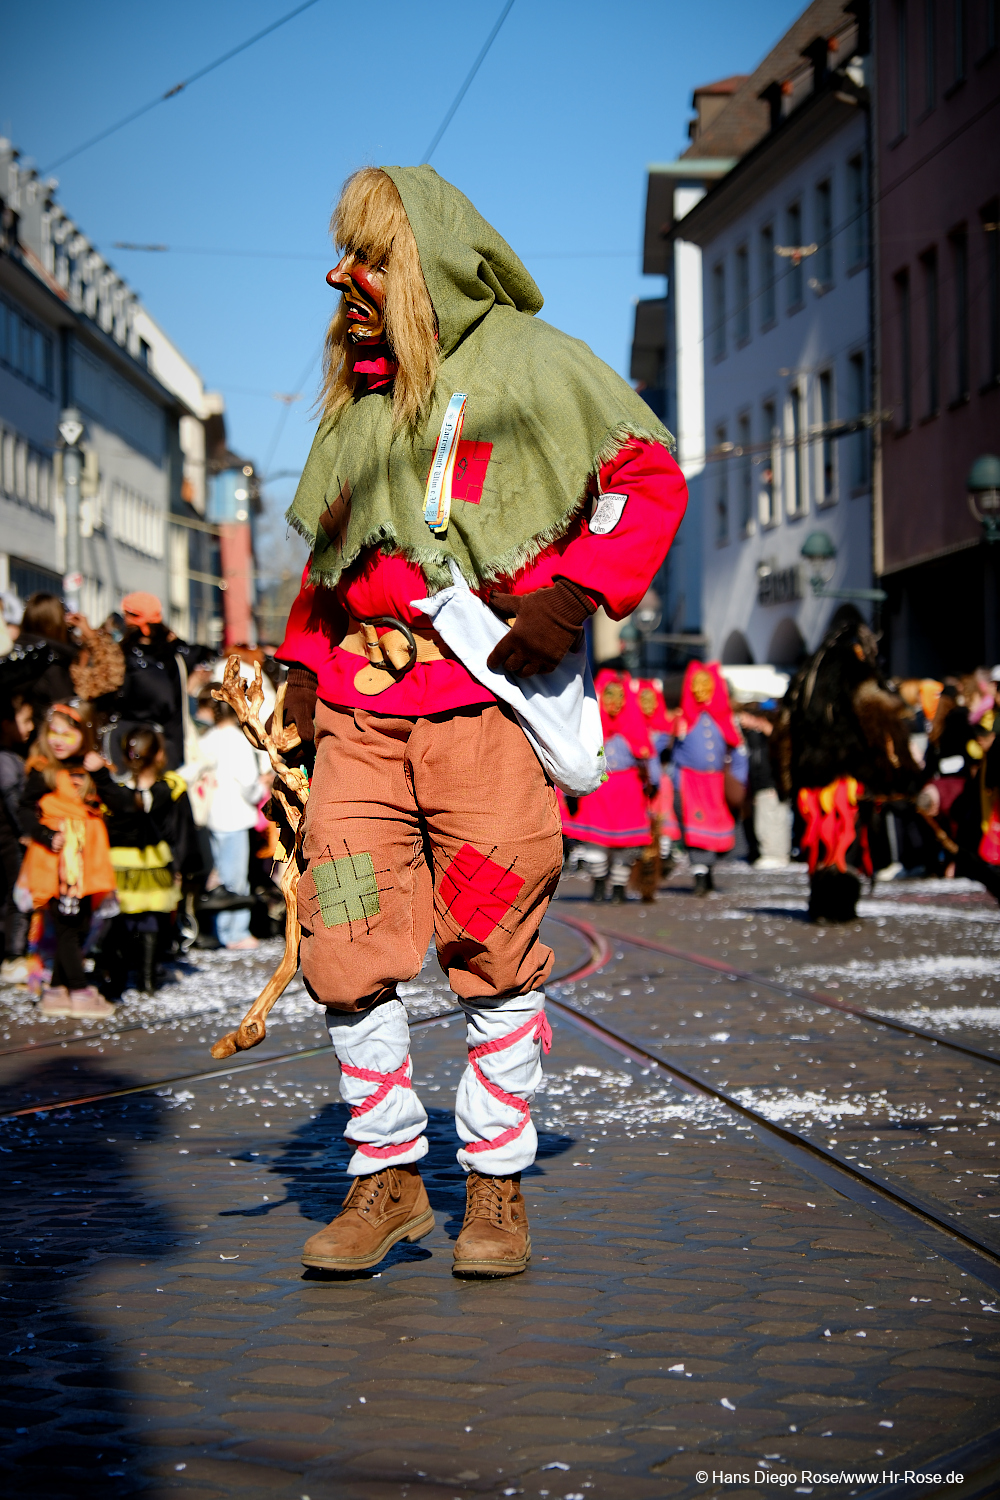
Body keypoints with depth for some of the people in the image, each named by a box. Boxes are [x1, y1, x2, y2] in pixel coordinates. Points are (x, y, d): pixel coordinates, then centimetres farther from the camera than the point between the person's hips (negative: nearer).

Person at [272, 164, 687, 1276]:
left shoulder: (527, 363, 2)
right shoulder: (355, 391, 21)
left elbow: (650, 477, 0)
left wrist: (575, 596, -11)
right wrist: (301, 658, 16)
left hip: (484, 692, -5)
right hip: (357, 701, 5)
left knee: (492, 951, -2)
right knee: (345, 948, -1)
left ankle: (496, 1185, 10)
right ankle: (386, 1178, 11)